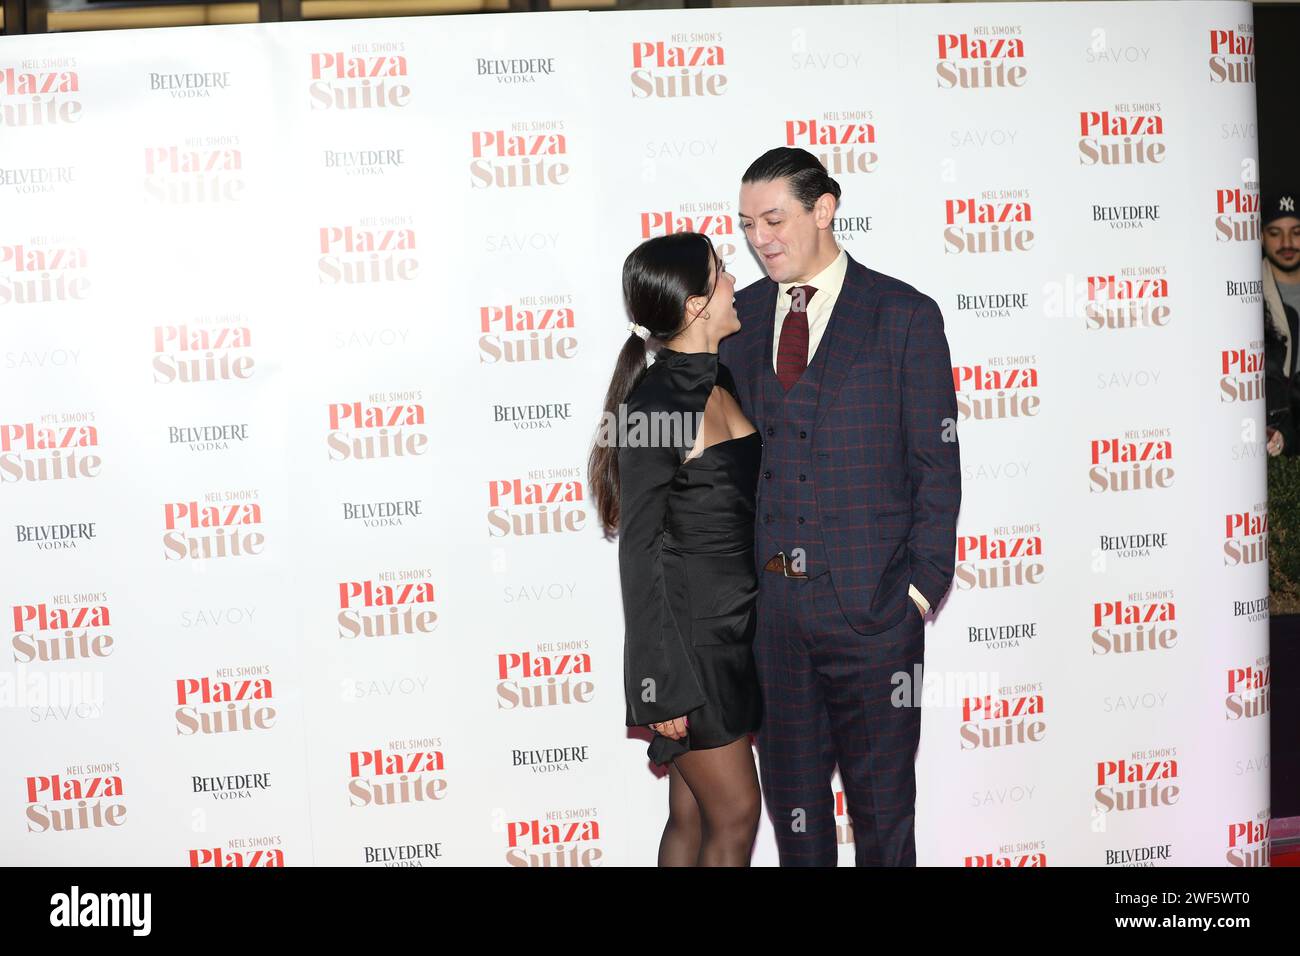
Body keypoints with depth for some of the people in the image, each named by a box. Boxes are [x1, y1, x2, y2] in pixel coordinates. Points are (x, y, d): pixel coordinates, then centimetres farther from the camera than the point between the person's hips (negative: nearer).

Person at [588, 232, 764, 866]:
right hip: (688, 634, -7)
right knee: (735, 816, -3)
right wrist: (656, 685, -15)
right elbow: (639, 554, -15)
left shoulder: (720, 382, 8)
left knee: (693, 815, 12)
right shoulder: (652, 405, -17)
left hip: (733, 629, 7)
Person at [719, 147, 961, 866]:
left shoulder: (903, 316, -2)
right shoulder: (741, 317, 10)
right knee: (790, 791, 12)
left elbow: (937, 466, -3)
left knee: (881, 797, 6)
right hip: (768, 603, 4)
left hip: (870, 600, -4)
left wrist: (921, 586, -9)